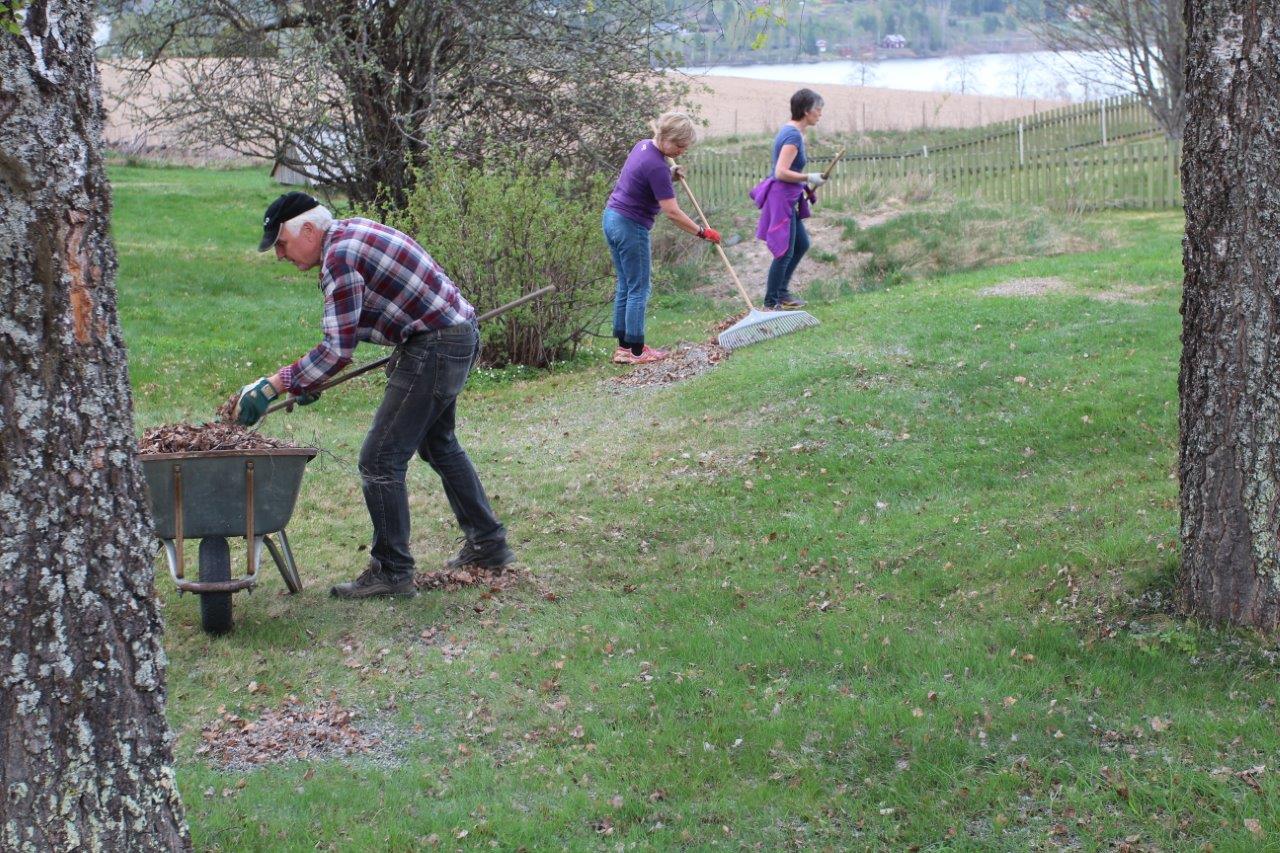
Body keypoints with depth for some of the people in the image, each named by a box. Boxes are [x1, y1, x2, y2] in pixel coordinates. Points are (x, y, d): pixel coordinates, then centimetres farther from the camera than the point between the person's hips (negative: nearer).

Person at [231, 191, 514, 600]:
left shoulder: (339, 256, -20)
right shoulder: (352, 231, 11)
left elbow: (338, 350, -25)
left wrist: (273, 385, -21)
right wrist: (307, 379, 23)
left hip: (436, 347, -11)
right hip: (458, 334, 11)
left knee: (381, 459, -7)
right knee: (438, 444, 27)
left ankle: (392, 572, 0)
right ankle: (488, 545, 36)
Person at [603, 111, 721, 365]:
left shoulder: (643, 145, 5)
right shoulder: (656, 166, -22)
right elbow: (672, 213, -22)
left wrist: (671, 174, 6)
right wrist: (703, 232, -12)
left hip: (612, 218, 9)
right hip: (631, 227, -9)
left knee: (625, 286, 14)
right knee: (639, 289, 0)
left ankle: (623, 345, 17)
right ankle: (636, 351, 5)